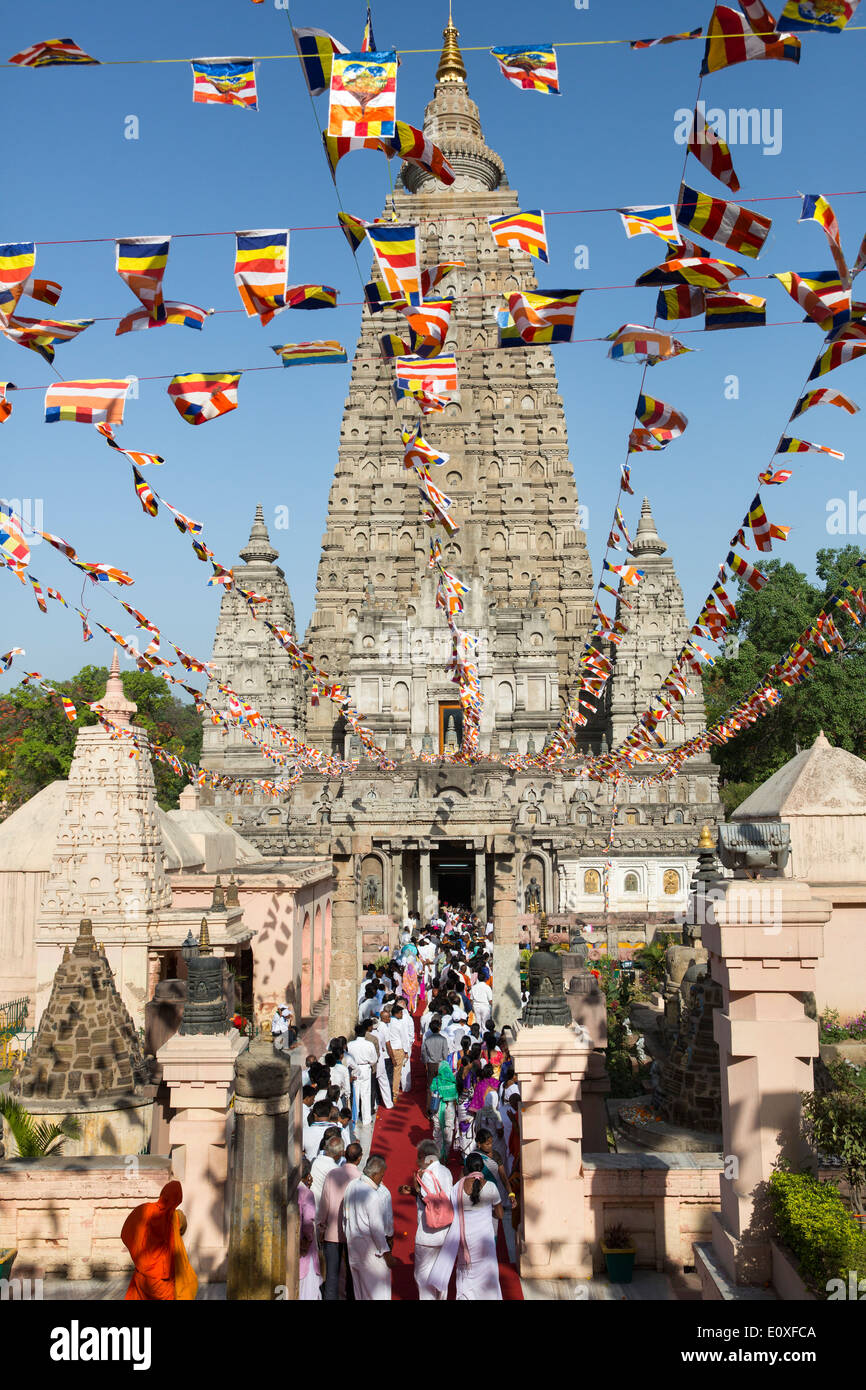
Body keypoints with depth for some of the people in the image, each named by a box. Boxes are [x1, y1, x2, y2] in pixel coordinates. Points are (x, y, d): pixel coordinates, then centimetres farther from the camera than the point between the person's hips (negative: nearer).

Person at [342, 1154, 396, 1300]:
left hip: (352, 1246, 8)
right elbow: (376, 1228, -20)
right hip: (370, 1250, -8)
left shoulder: (351, 1187, 3)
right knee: (378, 1294, 2)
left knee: (360, 1292, 17)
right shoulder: (371, 1195, -22)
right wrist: (387, 1254, -12)